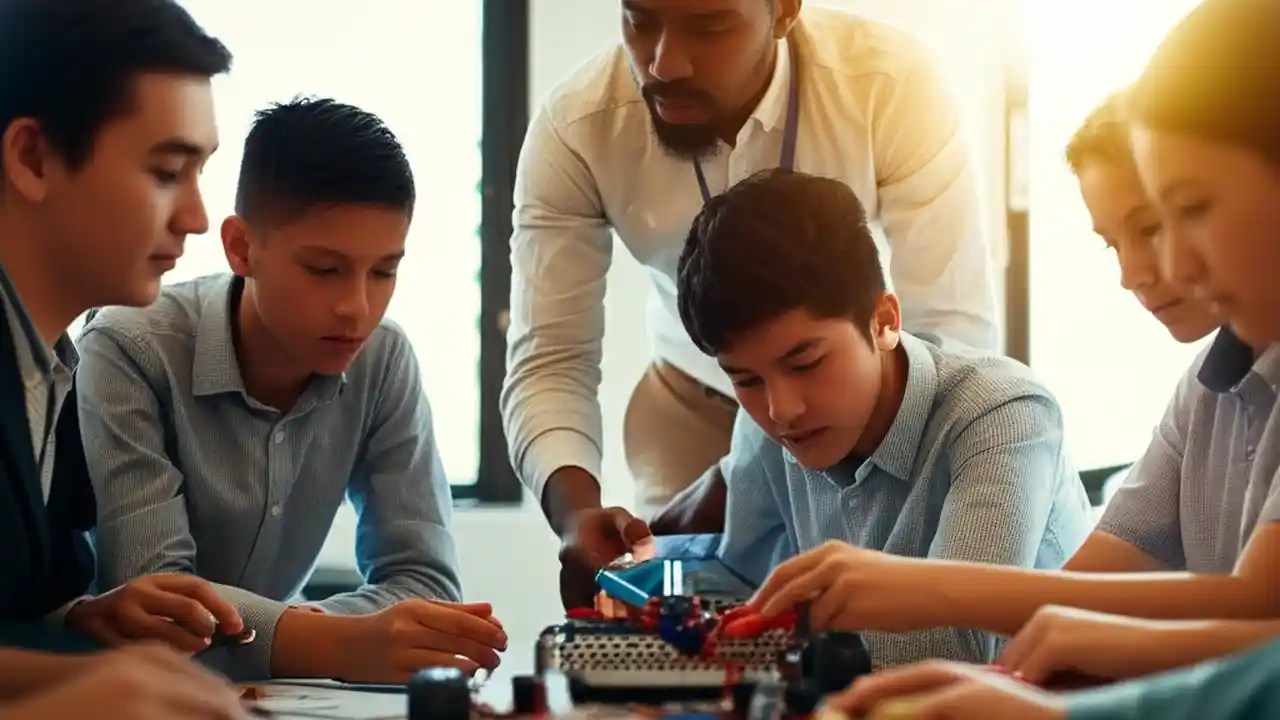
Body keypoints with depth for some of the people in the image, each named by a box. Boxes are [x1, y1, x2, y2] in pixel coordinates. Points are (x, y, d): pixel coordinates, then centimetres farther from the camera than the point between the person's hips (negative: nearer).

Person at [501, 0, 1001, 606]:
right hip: (696, 408, 1)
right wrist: (575, 509, -44)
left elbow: (955, 332, -32)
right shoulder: (572, 130, -25)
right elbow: (549, 361, -21)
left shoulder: (893, 86, -31)